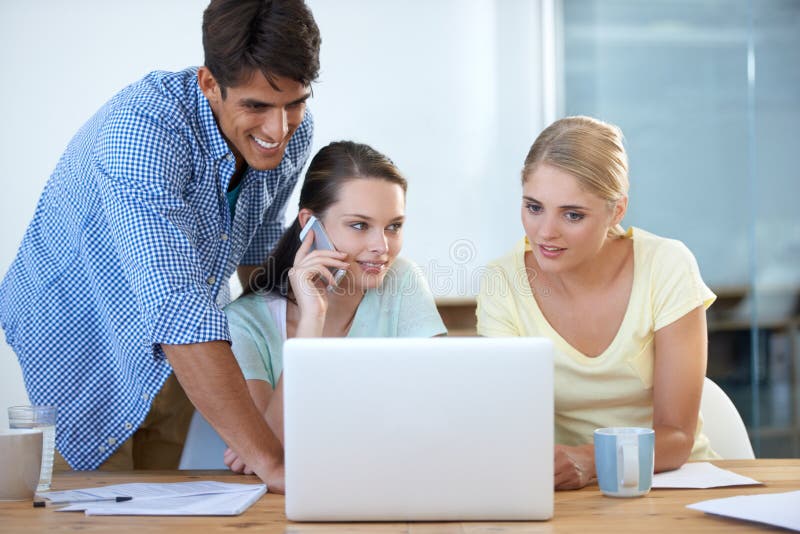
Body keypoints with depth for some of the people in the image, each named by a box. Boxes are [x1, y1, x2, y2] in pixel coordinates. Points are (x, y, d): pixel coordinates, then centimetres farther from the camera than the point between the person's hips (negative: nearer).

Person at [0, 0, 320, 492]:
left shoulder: (294, 130, -14)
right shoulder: (141, 128, -36)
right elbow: (174, 307, -46)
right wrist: (270, 461, -51)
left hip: (190, 347, 5)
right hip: (84, 334, -5)